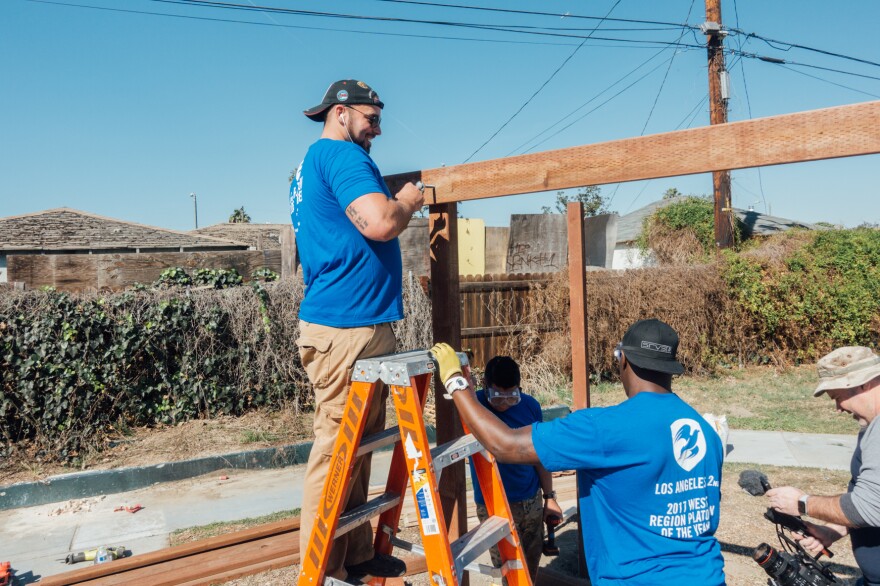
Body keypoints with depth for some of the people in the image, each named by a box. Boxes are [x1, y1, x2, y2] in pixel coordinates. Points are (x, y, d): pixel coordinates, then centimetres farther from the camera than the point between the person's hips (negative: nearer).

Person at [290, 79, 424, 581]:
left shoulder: (310, 164, 23)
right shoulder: (341, 154, -9)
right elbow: (380, 224, -23)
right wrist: (407, 201, -5)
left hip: (345, 324, 11)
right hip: (349, 328, -11)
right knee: (337, 451, -3)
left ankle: (356, 555, 26)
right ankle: (324, 571, 8)